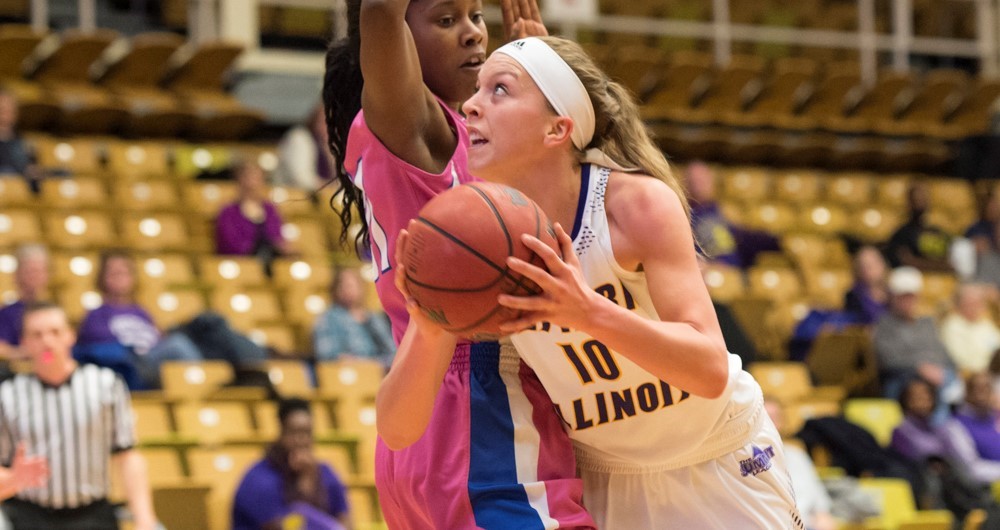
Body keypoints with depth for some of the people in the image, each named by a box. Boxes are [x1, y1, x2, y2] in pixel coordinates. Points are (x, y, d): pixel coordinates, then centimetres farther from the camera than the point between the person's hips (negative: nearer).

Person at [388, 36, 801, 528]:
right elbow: (398, 429, -20)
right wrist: (428, 338, -41)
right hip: (603, 479, 2)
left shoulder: (638, 203, -25)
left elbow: (710, 369, -33)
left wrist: (589, 312, -48)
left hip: (718, 465, -2)